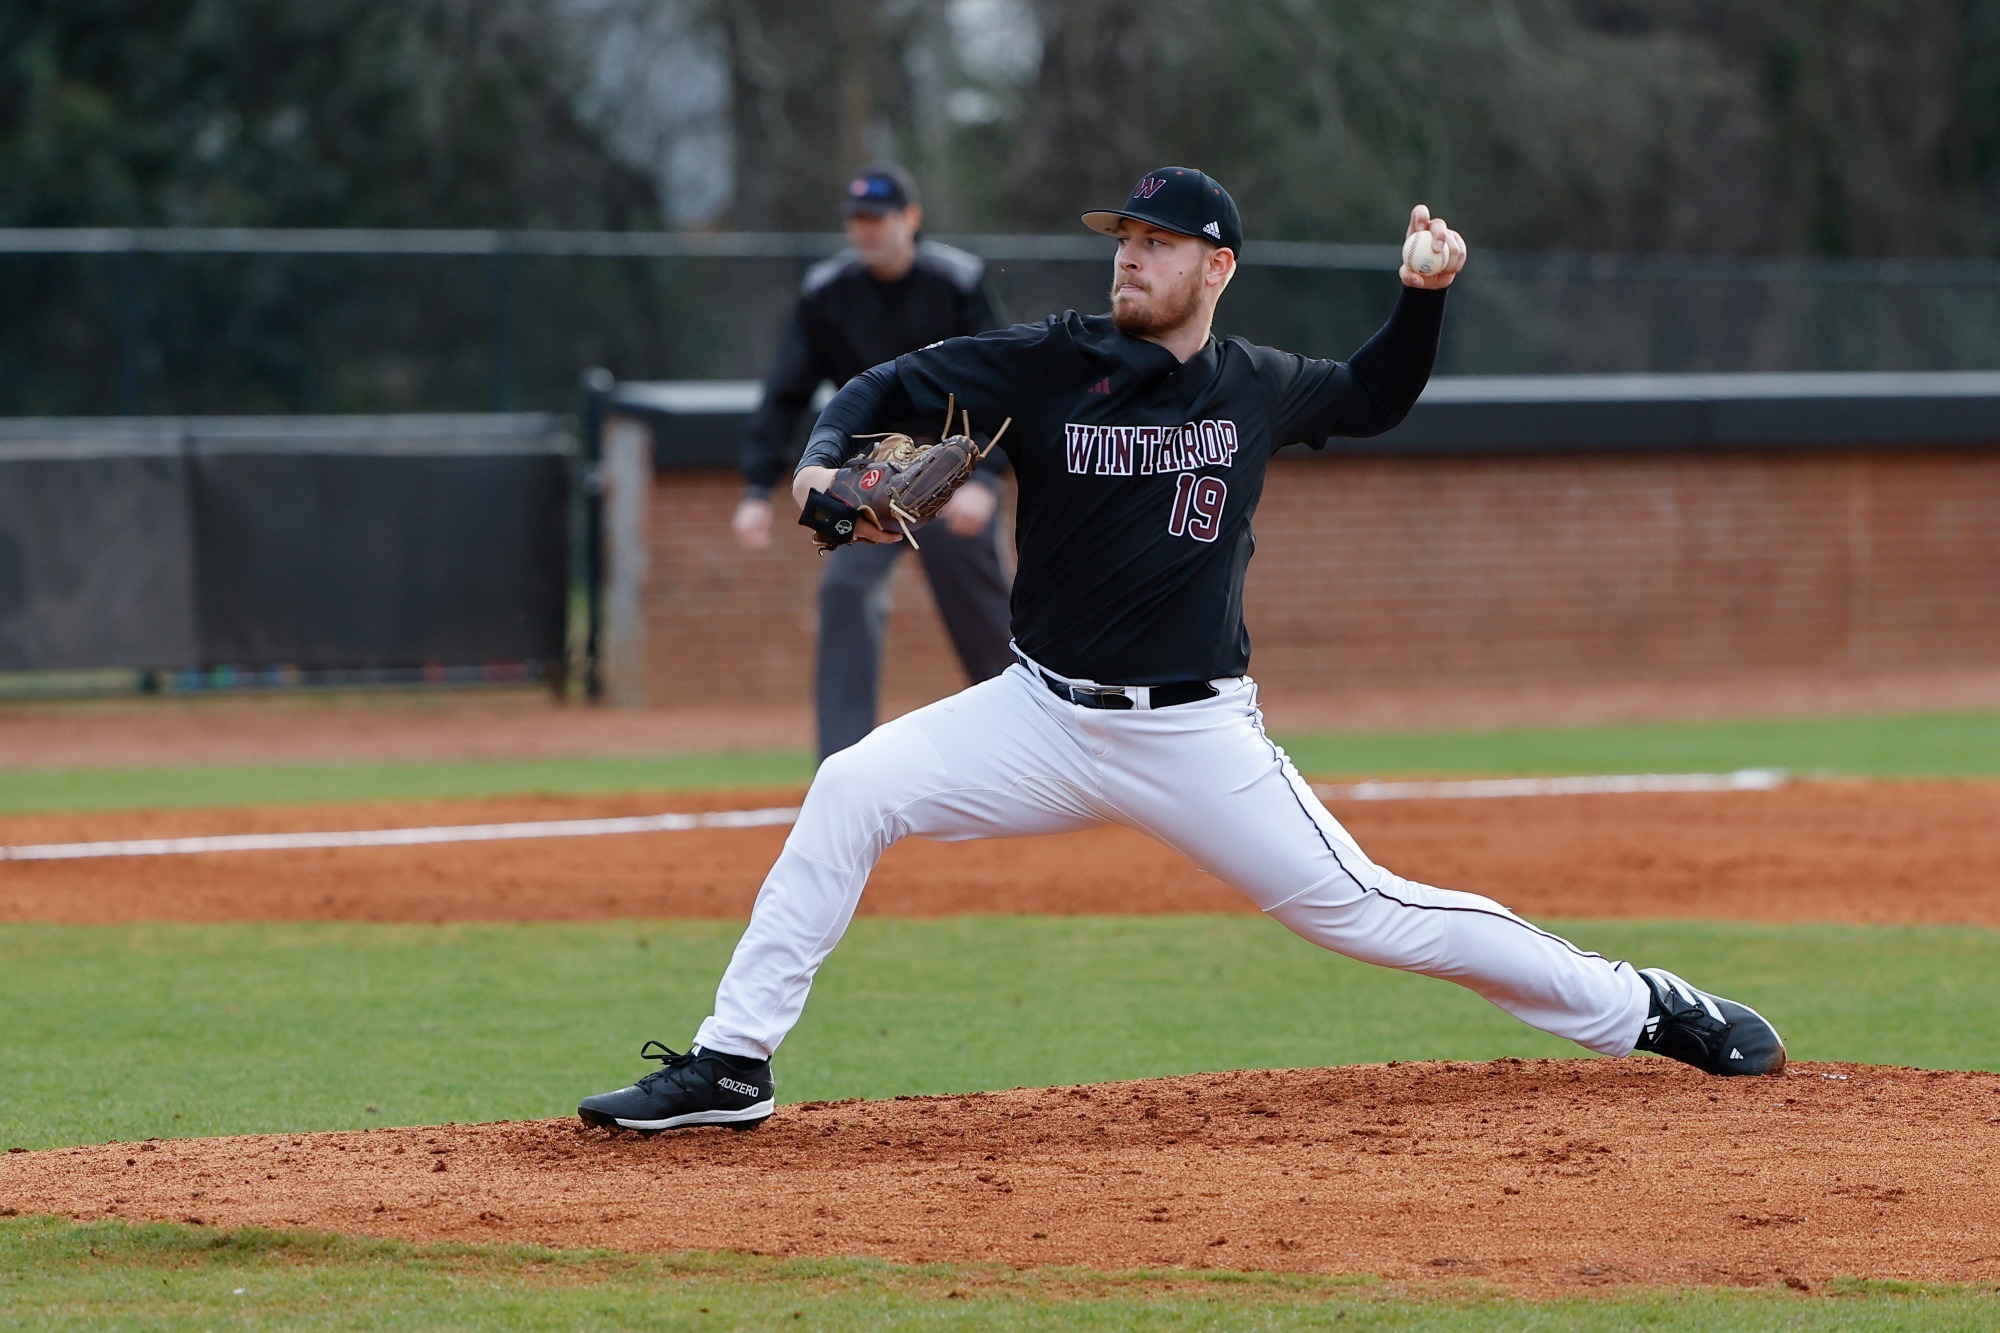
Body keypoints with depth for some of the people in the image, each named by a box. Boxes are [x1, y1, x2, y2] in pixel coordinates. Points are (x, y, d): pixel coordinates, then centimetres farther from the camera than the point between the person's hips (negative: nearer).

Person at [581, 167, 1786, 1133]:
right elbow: (886, 387, -3)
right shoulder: (1050, 366, -4)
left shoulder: (1258, 388, 2)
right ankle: (732, 1067, -12)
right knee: (851, 792, -18)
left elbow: (1374, 399, 22)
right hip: (1044, 716, 1)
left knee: (1362, 910, -5)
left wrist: (1427, 295, 5)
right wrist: (824, 463, -24)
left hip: (1196, 734, -1)